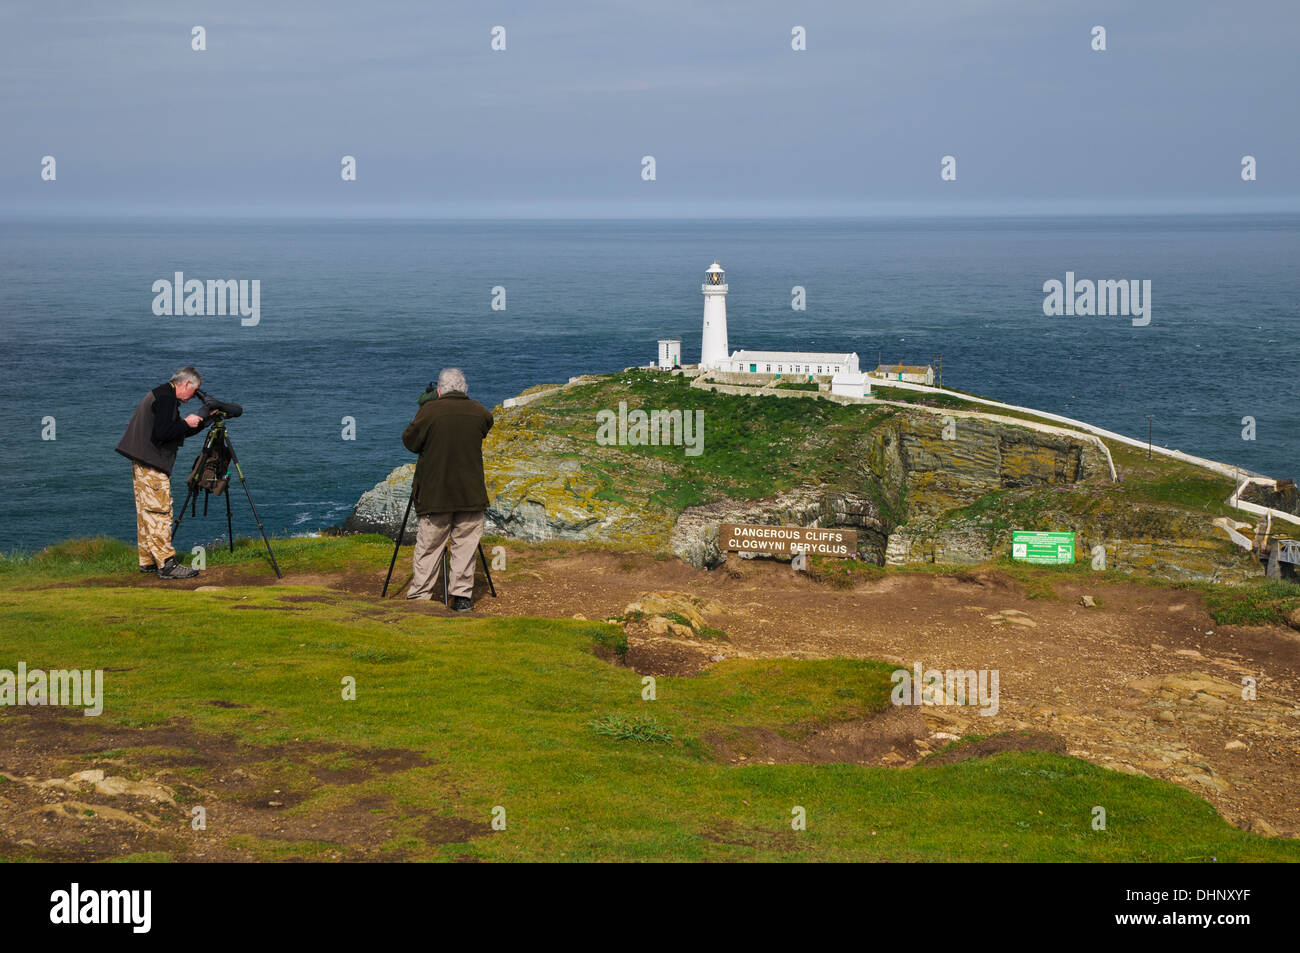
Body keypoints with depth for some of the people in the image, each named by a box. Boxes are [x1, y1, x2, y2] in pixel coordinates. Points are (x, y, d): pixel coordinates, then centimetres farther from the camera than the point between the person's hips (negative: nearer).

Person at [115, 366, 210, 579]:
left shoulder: (161, 394, 18)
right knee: (159, 511, -10)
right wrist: (187, 423, -11)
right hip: (152, 465, -11)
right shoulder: (166, 397, -14)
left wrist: (201, 421, 16)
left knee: (146, 512, 13)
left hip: (143, 463, 11)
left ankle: (148, 561, 18)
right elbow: (162, 432, -24)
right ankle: (166, 564, -11)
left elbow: (176, 432, 23)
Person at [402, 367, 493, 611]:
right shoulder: (479, 412, -1)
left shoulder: (429, 411, -9)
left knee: (428, 547, 5)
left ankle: (419, 596, 7)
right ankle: (462, 596, 8)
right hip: (471, 493, 2)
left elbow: (410, 441, 0)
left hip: (434, 493, -1)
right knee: (466, 545, 7)